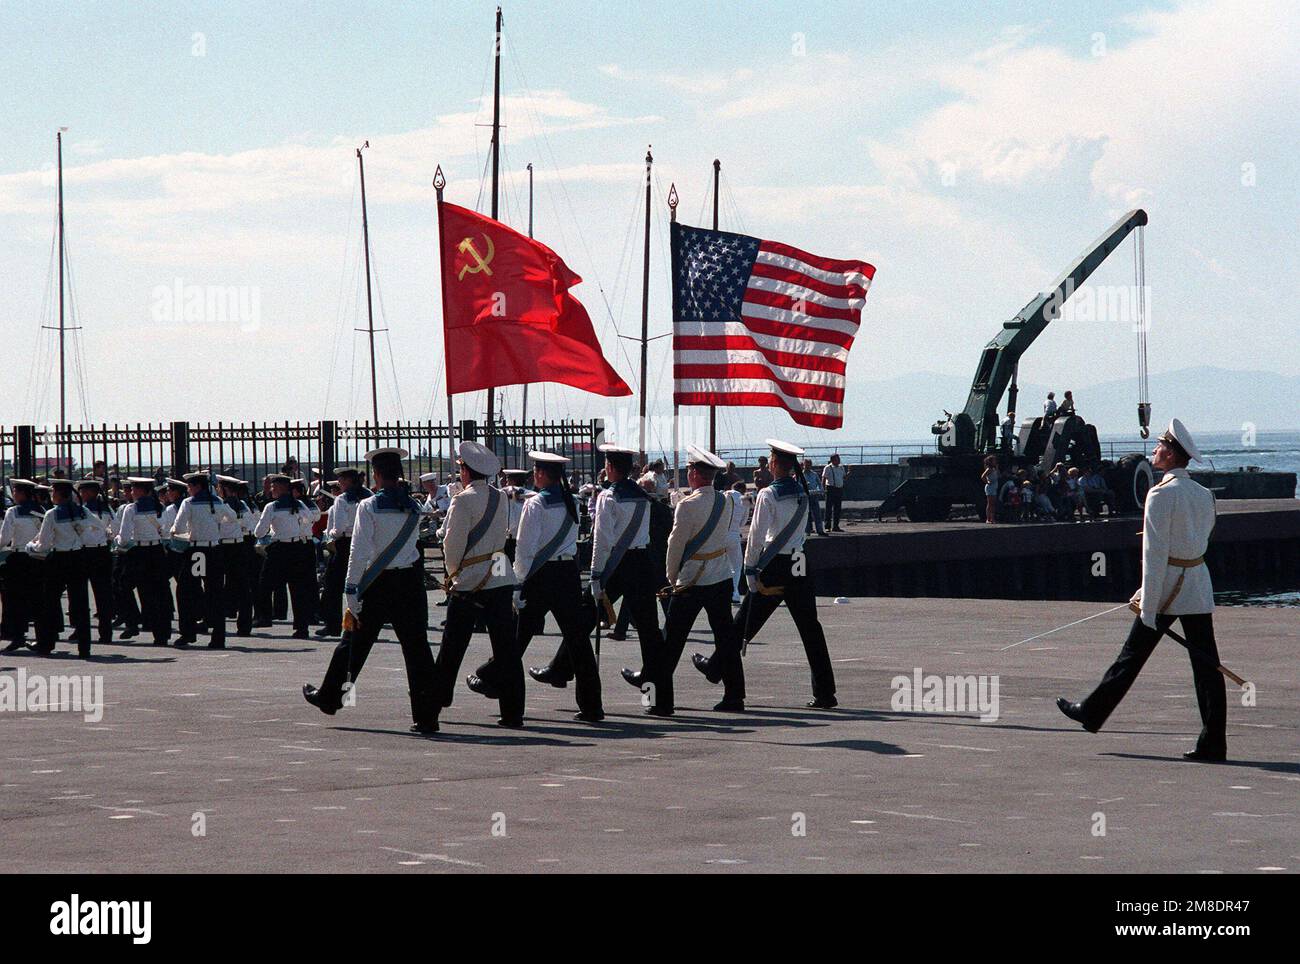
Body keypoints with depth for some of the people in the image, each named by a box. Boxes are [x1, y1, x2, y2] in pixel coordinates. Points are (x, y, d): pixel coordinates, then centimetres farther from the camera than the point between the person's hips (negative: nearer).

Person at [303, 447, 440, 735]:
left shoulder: (369, 506, -10)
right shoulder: (413, 507, 3)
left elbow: (359, 554, -13)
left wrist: (352, 598, -12)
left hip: (378, 583, -3)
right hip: (411, 582, 3)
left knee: (355, 641, 14)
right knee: (416, 647, 1)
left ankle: (329, 697, 30)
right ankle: (426, 716, -3)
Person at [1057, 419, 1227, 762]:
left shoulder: (1161, 495, -11)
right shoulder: (1204, 495, 11)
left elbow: (1155, 553, -16)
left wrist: (1148, 607, -16)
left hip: (1167, 590, -6)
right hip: (1200, 590, 6)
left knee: (1133, 655, 7)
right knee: (1206, 665, 1)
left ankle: (1092, 712, 22)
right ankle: (1213, 743, -1)